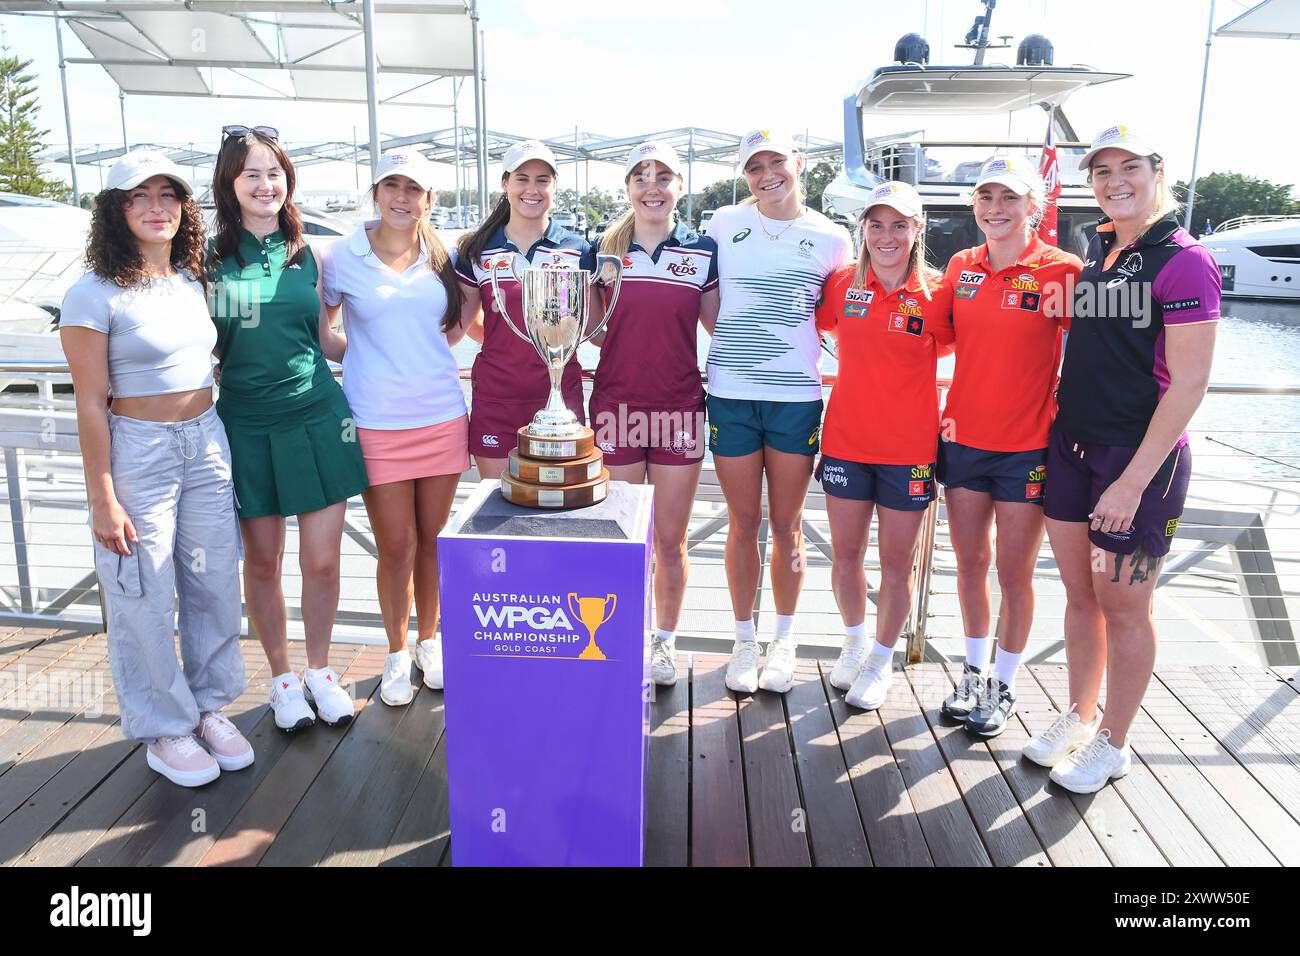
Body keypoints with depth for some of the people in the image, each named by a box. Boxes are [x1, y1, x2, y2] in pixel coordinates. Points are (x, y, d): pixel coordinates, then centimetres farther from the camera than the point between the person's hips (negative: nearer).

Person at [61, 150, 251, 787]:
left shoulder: (192, 281, 8)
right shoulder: (95, 295, -10)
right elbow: (91, 404, -11)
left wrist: (209, 437, 13)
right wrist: (103, 498, -12)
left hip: (206, 443, 6)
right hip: (137, 450, -6)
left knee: (215, 586, 12)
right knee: (145, 598, 4)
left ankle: (209, 705, 30)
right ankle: (164, 731, 21)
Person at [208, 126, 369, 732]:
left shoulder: (309, 255, 6)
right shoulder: (210, 259, 0)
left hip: (318, 417, 1)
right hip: (248, 424, -1)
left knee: (322, 560, 4)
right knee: (262, 561, 10)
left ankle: (320, 670, 27)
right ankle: (282, 677, 29)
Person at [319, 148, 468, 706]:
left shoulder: (442, 258, 7)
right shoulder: (342, 257, 0)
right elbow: (320, 331, 10)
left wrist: (434, 349, 6)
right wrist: (365, 359, -1)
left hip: (442, 415, 3)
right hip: (376, 423, -2)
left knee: (433, 540, 11)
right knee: (396, 546, 1)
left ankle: (429, 641, 30)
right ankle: (397, 654, 21)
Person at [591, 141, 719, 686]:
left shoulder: (703, 251, 3)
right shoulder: (604, 250, 5)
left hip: (679, 410, 0)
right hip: (616, 408, 0)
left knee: (671, 539, 9)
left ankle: (665, 641, 27)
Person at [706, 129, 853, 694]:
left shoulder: (831, 239, 4)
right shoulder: (723, 225, 5)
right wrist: (736, 346, 5)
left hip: (797, 397, 0)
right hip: (730, 394, 0)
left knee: (786, 525, 8)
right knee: (744, 523, 7)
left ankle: (784, 640, 25)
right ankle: (745, 640, 23)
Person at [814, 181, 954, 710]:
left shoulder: (938, 292, -5)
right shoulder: (842, 283, 1)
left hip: (909, 447, -2)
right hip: (846, 442, 2)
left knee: (896, 562, 7)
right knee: (845, 552, 11)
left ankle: (881, 661, 27)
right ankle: (854, 641, 35)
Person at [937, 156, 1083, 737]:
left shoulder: (1061, 271, -8)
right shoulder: (961, 267, 5)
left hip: (1026, 448, -4)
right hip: (962, 438, 4)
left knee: (1014, 573, 6)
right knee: (970, 563, 14)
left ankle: (1004, 686, 25)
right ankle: (975, 673, 32)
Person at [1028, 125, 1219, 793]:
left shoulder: (1183, 260, -12)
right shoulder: (1096, 250, 10)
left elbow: (1188, 385, -17)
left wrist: (1133, 481, -19)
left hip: (1140, 457, -7)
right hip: (1071, 445, 7)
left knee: (1122, 605, 6)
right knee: (1080, 592, 15)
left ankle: (1113, 743, 23)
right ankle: (1080, 717, 33)